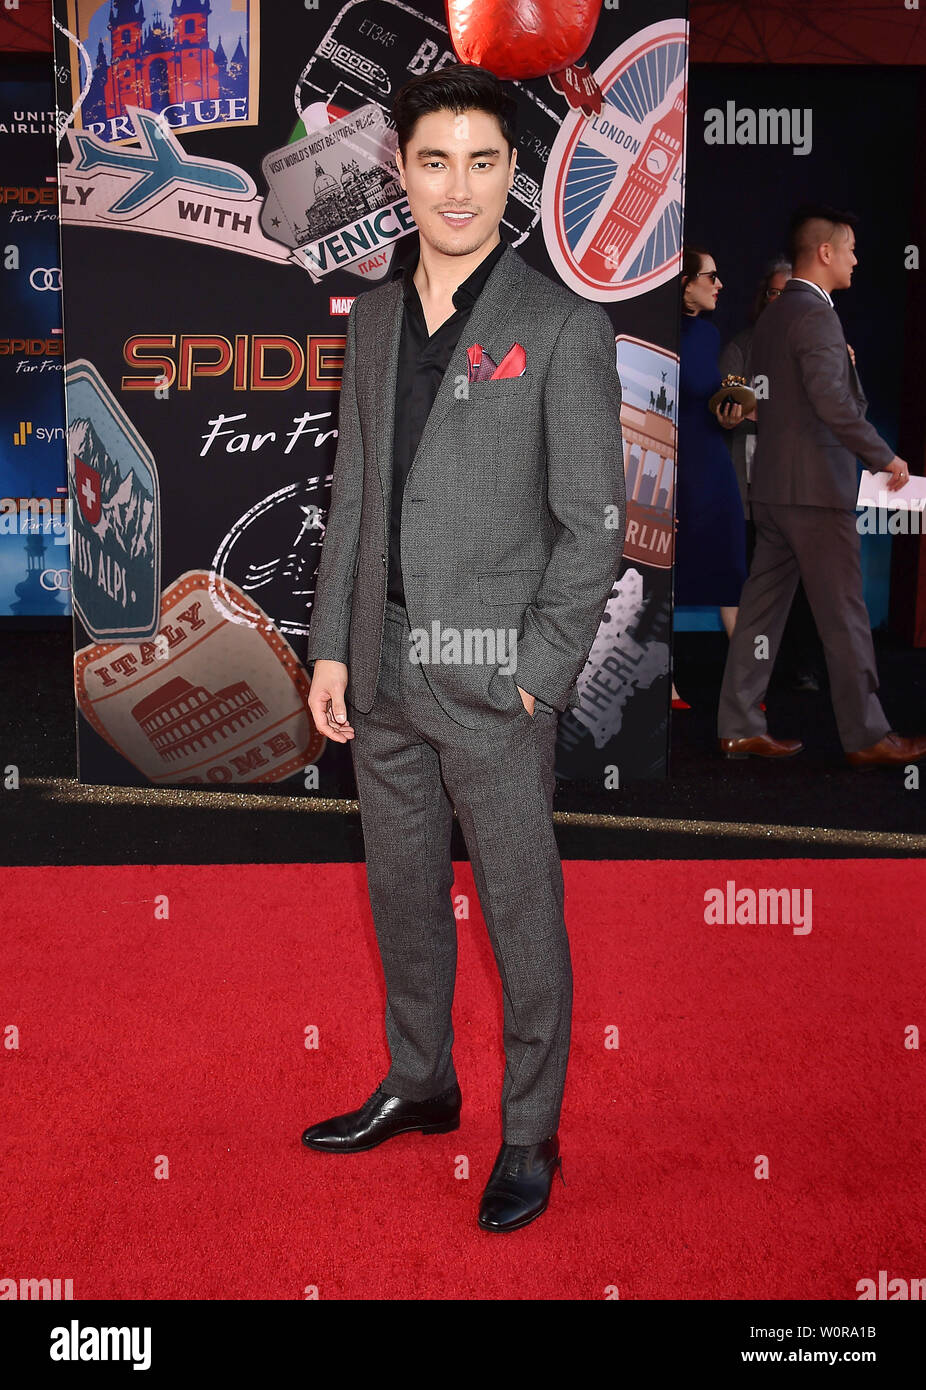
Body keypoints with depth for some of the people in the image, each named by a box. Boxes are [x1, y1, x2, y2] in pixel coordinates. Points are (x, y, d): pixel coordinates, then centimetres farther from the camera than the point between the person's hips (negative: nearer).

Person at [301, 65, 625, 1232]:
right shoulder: (372, 320, 10)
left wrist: (540, 673, -13)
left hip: (494, 681, -6)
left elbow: (592, 523, -8)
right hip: (383, 674, 6)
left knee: (522, 917, 5)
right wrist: (333, 646, 8)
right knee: (402, 895, 18)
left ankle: (530, 1136, 23)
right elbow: (351, 495, 13)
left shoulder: (564, 329, -6)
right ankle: (418, 1085, 38)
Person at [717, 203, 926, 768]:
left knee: (763, 609, 9)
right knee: (845, 617, -1)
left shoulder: (773, 314, 15)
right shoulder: (815, 314, -14)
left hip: (773, 486, 9)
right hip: (816, 488, -9)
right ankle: (867, 736, 8)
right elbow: (834, 404, -21)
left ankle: (740, 727, 13)